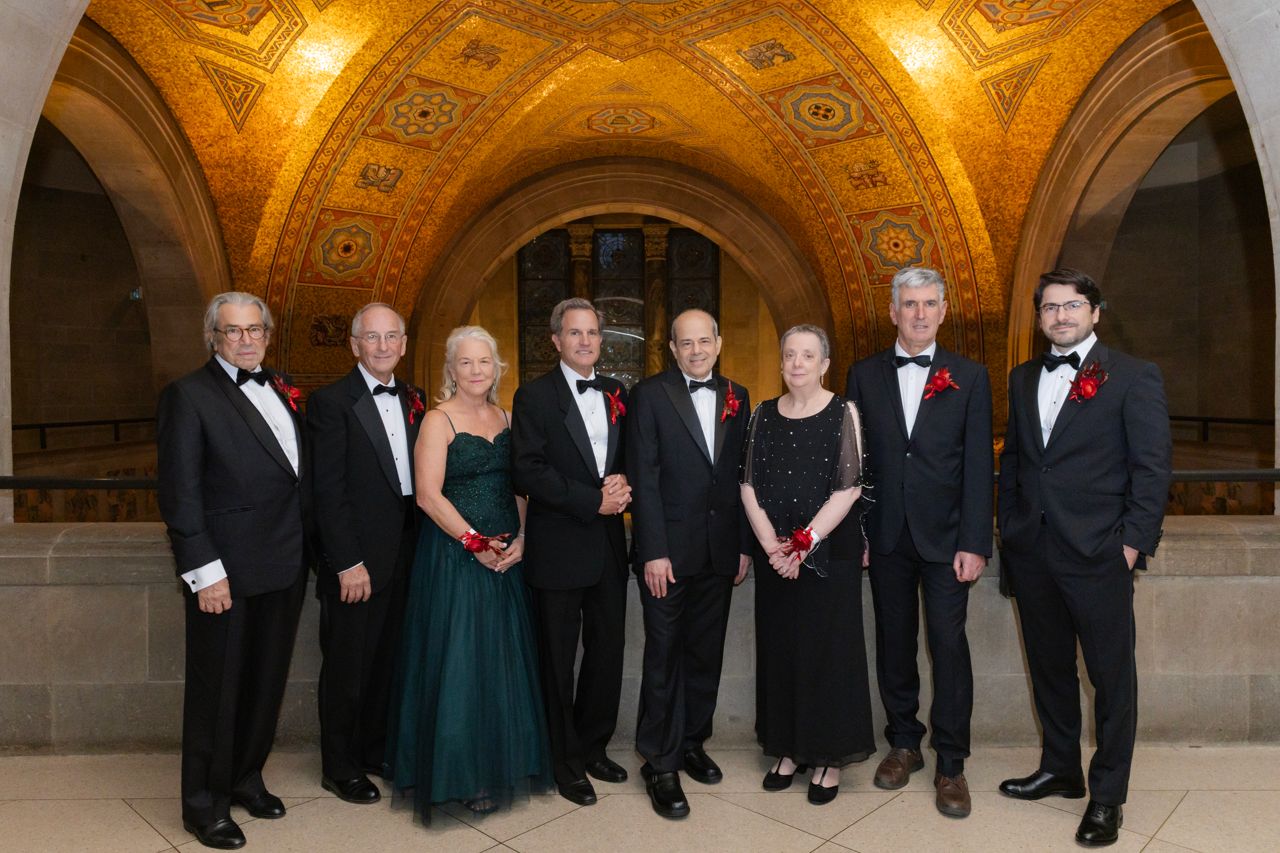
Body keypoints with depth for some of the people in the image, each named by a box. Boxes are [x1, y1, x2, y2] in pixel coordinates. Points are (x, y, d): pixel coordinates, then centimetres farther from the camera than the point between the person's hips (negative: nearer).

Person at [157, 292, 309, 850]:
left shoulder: (280, 387, 11)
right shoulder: (188, 395, -8)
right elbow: (179, 493, -13)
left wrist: (305, 550, 8)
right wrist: (204, 571, -16)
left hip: (284, 568, 6)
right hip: (227, 572, -6)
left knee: (267, 682, 17)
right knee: (217, 688, 9)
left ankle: (246, 778, 37)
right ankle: (204, 804, 27)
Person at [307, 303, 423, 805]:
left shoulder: (412, 400, 9)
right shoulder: (331, 402, -10)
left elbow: (416, 477, 10)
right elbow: (327, 490, -14)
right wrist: (348, 563, -16)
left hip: (404, 555, 6)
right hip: (357, 560, -6)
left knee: (387, 660, 17)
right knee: (347, 665, 8)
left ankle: (376, 750, 35)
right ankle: (339, 767, 27)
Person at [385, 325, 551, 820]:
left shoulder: (504, 418, 9)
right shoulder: (438, 420, -8)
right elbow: (428, 495, -15)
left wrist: (521, 538, -4)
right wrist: (475, 543, -16)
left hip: (505, 555, 6)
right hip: (454, 555, -6)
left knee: (504, 660, 13)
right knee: (457, 662, 3)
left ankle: (501, 763, 31)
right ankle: (460, 775, 21)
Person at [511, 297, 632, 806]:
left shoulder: (617, 394, 10)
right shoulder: (534, 396, -6)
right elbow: (527, 472, -14)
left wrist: (624, 484, -9)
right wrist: (595, 500, -17)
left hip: (609, 547, 5)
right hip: (558, 549, -5)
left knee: (608, 653, 14)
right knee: (559, 661, 9)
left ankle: (593, 747, 34)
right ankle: (566, 763, 26)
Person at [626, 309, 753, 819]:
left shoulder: (736, 398, 9)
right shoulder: (649, 395, -5)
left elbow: (742, 476, 10)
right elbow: (643, 479, -9)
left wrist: (745, 546, 8)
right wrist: (654, 552, -14)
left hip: (720, 551, 4)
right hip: (670, 550, -4)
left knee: (706, 655, 14)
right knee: (664, 657, 5)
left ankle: (692, 743, 32)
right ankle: (660, 764, 19)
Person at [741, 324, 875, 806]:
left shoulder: (843, 414, -5)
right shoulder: (763, 414, 6)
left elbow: (848, 490, -11)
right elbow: (749, 485, 2)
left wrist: (803, 544, -16)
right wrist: (771, 544, -10)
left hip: (829, 552, -3)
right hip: (774, 554, 4)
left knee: (828, 648, 4)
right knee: (779, 647, 10)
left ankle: (830, 757, 21)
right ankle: (788, 749, 27)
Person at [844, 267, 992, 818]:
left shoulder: (969, 377, 1)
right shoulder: (864, 375, 5)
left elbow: (979, 465, -2)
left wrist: (974, 543, -8)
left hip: (945, 537, -1)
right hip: (886, 537, 2)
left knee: (948, 644, 0)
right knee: (894, 643, 11)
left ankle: (951, 764, 16)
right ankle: (903, 743, 29)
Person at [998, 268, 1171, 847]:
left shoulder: (1134, 377, -4)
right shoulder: (1023, 378, 11)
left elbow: (1153, 467, -6)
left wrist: (1134, 543, -11)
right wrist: (1009, 527, 9)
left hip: (1097, 554, -5)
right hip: (1032, 552, 5)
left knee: (1112, 675, 6)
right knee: (1049, 666, 16)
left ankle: (1108, 795, 21)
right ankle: (1060, 769, 33)